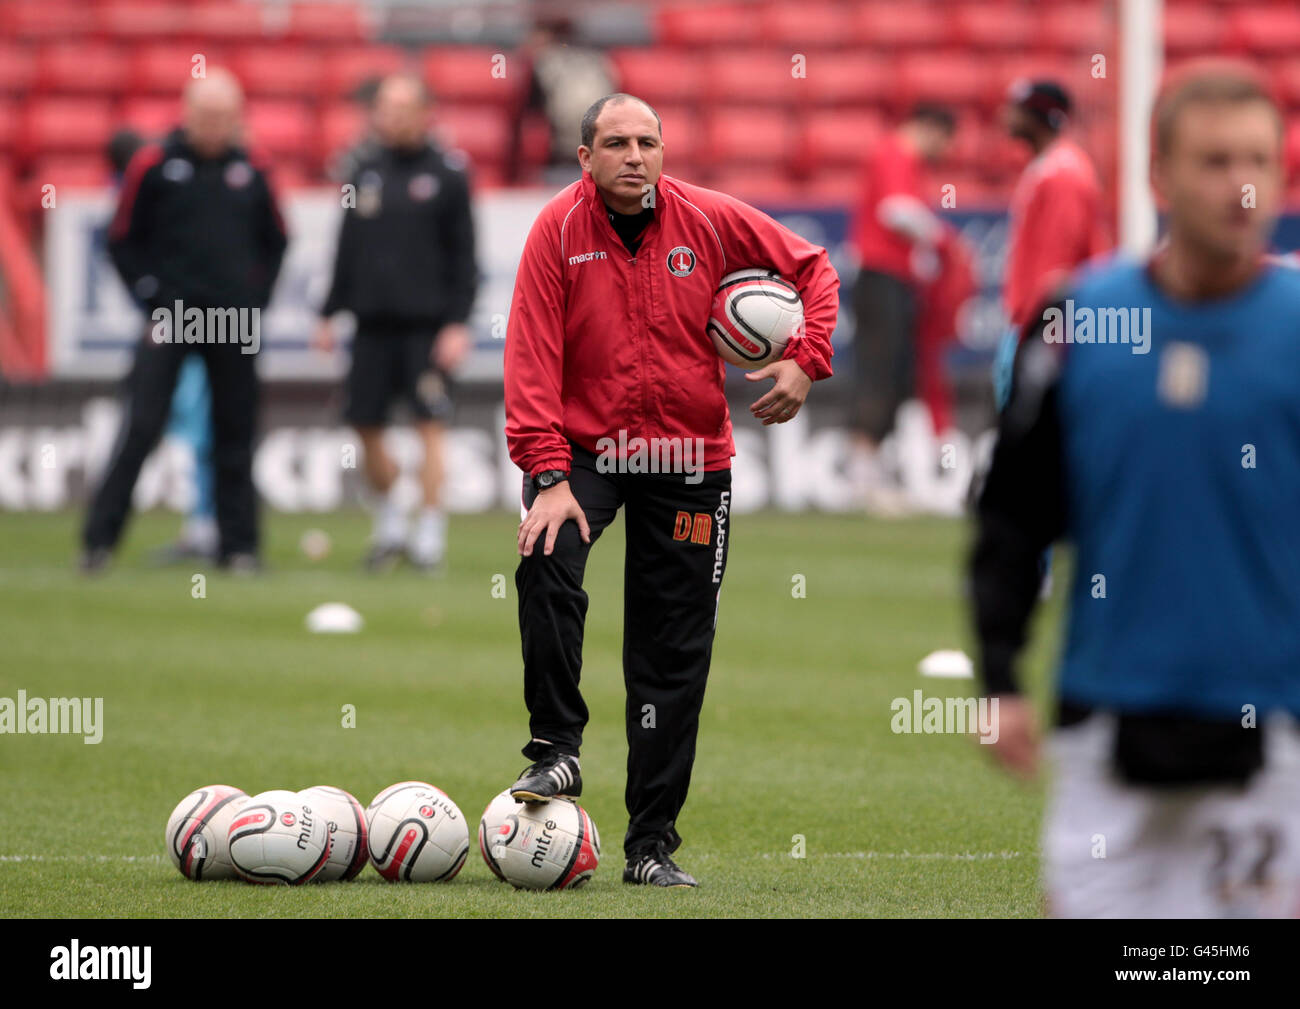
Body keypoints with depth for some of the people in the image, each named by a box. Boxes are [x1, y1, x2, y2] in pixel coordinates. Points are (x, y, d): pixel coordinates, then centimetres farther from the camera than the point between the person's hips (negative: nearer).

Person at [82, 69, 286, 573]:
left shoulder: (250, 170, 6)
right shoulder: (153, 165, -3)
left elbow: (274, 241, 19)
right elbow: (123, 241, 3)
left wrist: (256, 297, 8)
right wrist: (151, 297, -4)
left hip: (234, 323, 3)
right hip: (169, 321, -3)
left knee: (235, 435, 5)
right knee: (140, 427, -10)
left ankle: (238, 544, 12)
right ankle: (100, 537, -5)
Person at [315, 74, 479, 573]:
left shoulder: (447, 173, -2)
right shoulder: (366, 167, 10)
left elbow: (463, 255, -3)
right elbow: (348, 246, 15)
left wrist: (458, 323, -10)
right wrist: (330, 312, 13)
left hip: (427, 323, -4)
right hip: (373, 321, 4)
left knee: (430, 425, -7)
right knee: (366, 426, 5)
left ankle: (430, 534, -2)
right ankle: (389, 524, 22)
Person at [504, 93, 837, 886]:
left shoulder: (711, 220, -6)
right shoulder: (558, 230, -10)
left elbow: (813, 268, 6)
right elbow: (533, 360, -14)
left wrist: (807, 363, -9)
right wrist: (548, 475, -23)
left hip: (690, 457, 2)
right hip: (585, 447, -1)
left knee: (674, 655, 3)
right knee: (547, 565, -31)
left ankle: (653, 842, 12)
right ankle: (556, 748, -13)